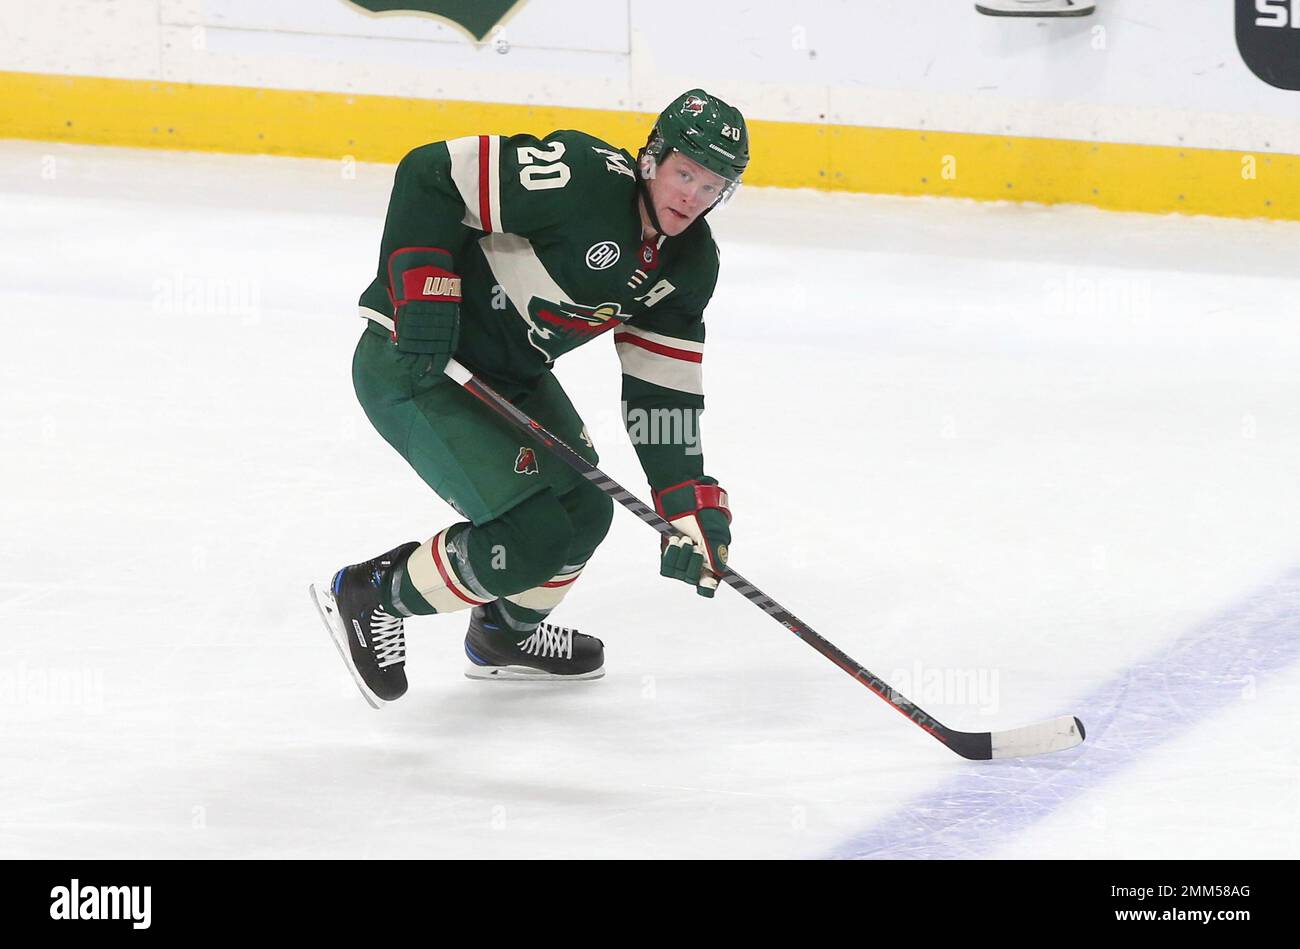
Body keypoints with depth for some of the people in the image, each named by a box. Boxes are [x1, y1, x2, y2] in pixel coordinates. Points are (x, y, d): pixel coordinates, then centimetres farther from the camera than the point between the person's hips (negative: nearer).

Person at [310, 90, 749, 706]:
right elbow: (430, 174, -27)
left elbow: (661, 396, 1)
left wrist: (695, 509, -8)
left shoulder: (691, 265, 0)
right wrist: (422, 300, -30)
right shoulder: (585, 178, -27)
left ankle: (506, 633, 46)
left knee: (583, 513, 18)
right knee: (533, 536, -15)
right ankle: (365, 598, 3)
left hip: (510, 375, 9)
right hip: (412, 361, -9)